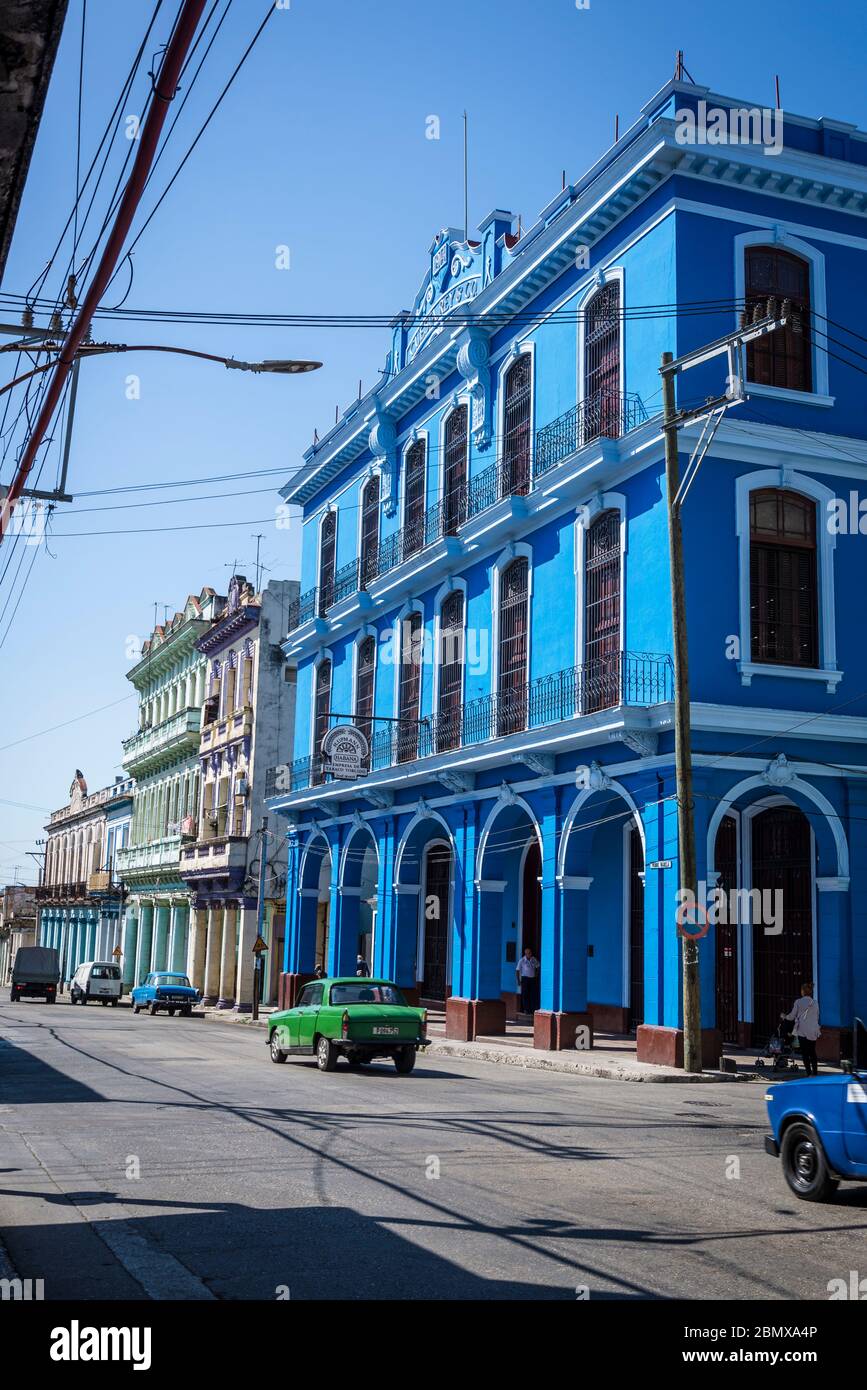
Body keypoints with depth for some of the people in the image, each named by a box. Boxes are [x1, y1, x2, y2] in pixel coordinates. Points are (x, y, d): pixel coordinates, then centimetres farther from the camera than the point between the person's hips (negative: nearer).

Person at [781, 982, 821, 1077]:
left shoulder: (798, 1002, -7)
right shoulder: (815, 1003, 4)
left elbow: (792, 1016, -1)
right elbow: (817, 1017, 13)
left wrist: (784, 1016, 19)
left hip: (802, 1031, -4)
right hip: (813, 1031, 4)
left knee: (805, 1052, 1)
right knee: (812, 1052, 15)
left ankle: (809, 1073, -5)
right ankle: (815, 1072, 15)